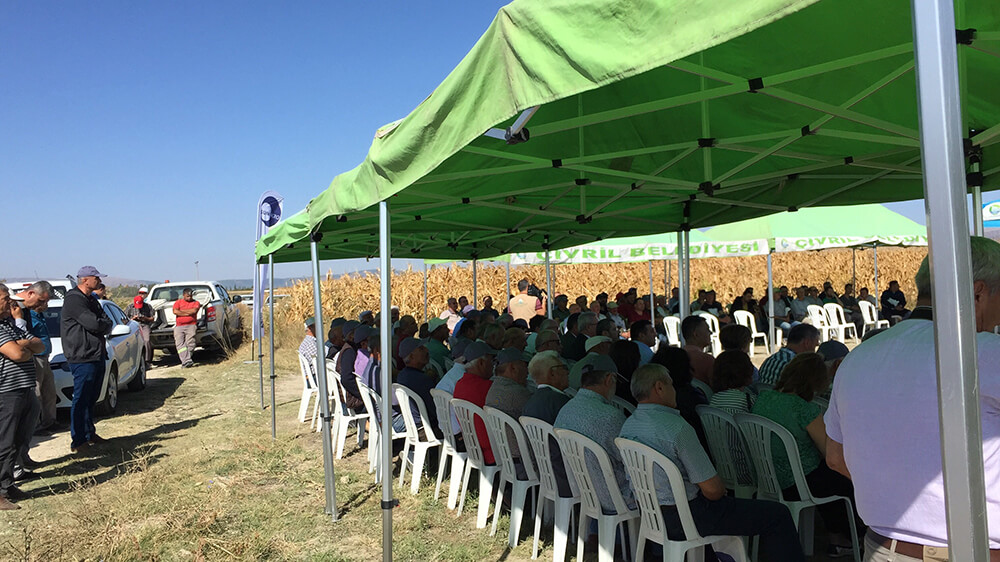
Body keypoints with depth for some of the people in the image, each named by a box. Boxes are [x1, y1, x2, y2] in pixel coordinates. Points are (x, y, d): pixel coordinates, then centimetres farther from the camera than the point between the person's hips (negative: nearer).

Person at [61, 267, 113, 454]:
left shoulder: (91, 300, 17)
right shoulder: (74, 300, -13)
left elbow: (108, 324, 14)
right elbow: (94, 324, -22)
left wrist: (102, 325, -7)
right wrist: (105, 324, -3)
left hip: (97, 356, 9)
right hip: (83, 358, -9)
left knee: (91, 399, 16)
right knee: (81, 400, -4)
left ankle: (90, 434, 26)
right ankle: (78, 442, 1)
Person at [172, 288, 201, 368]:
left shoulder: (196, 303, 14)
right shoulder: (178, 302, 17)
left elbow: (194, 311, -7)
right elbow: (175, 312, -1)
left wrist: (181, 311, 0)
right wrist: (188, 313, -4)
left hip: (191, 325, -1)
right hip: (179, 326, 1)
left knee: (190, 343, -11)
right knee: (180, 344, -12)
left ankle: (185, 362, -2)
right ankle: (187, 361, -19)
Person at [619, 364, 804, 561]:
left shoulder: (627, 426, 0)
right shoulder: (677, 428, -25)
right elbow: (713, 490, -21)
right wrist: (721, 488, 3)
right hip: (685, 519, -9)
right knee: (778, 515, 2)